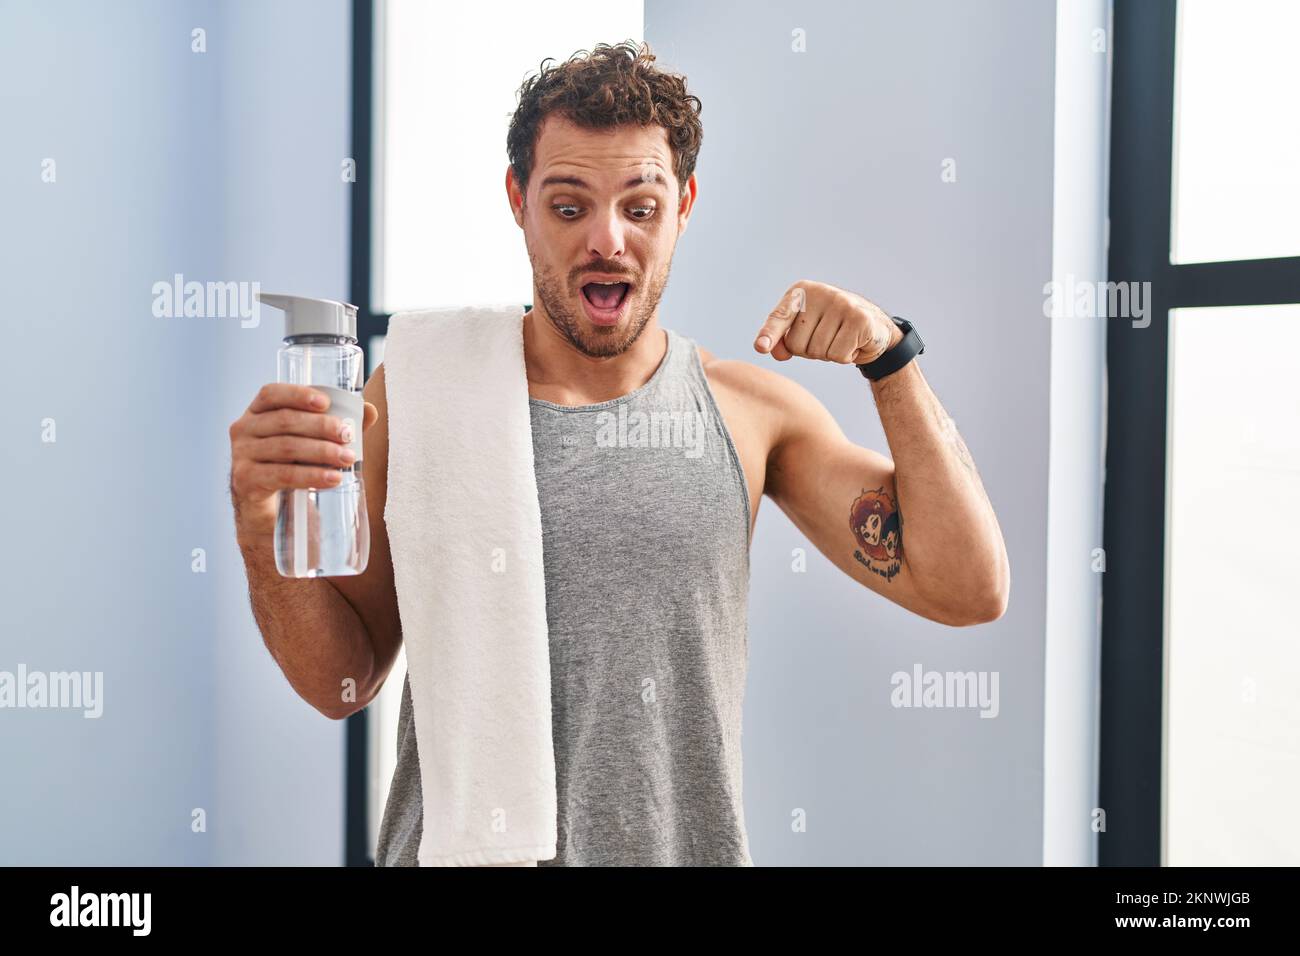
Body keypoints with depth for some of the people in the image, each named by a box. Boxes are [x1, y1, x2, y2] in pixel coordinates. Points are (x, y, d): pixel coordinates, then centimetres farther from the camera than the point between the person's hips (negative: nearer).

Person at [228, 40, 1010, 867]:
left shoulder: (750, 412, -4)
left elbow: (968, 591, -7)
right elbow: (341, 682, -1)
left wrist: (889, 356, -12)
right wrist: (265, 524, -18)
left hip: (688, 845, 1)